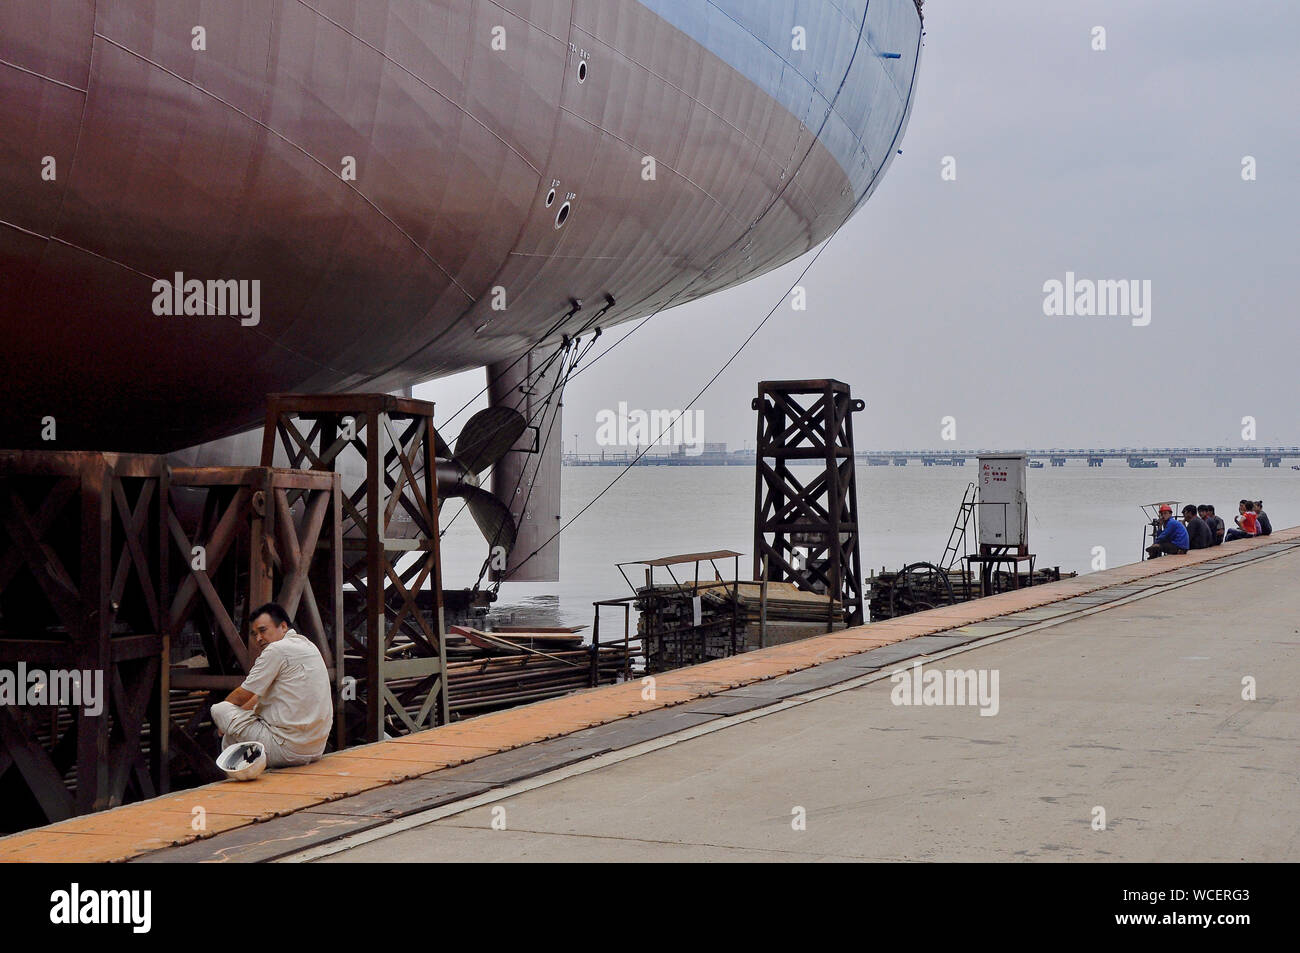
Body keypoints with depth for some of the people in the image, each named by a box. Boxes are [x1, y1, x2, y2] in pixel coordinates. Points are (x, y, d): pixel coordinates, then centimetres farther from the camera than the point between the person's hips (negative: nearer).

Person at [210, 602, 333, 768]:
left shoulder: (278, 649, -13)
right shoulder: (306, 645, 17)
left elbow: (242, 696, -4)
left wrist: (221, 709, 15)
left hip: (288, 751, -10)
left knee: (219, 709, -2)